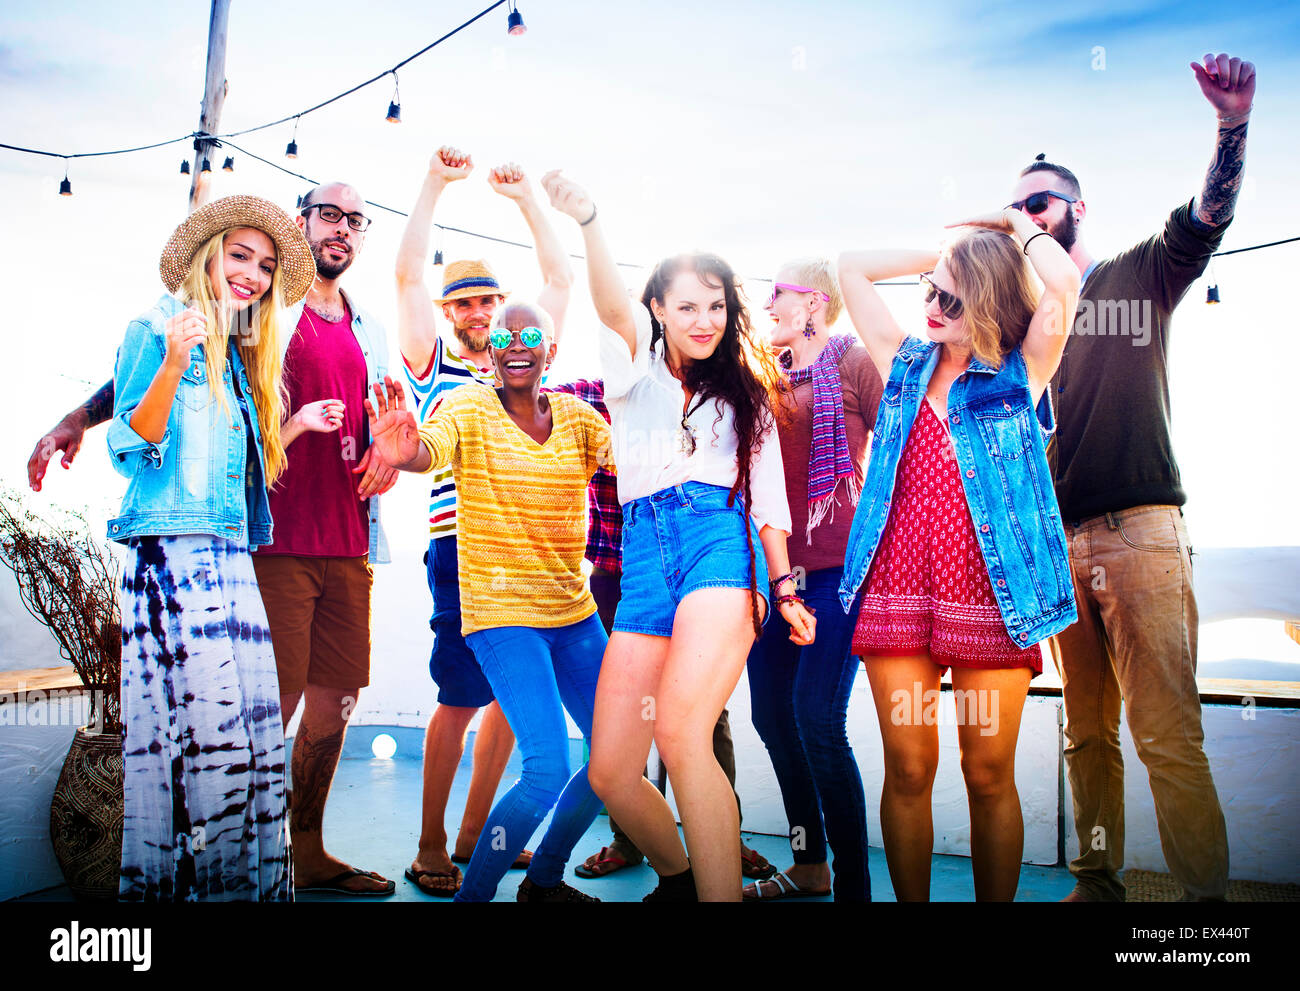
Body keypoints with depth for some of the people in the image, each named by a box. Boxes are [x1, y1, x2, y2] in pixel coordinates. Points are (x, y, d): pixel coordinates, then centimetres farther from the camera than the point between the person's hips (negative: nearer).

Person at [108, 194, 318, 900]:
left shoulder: (242, 361, 23)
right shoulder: (156, 329, 3)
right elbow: (130, 447, -5)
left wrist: (295, 425, 19)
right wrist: (173, 364, -17)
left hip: (235, 560, 8)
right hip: (171, 552, -7)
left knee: (259, 745, 3)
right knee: (207, 740, -13)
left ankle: (253, 888, 10)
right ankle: (181, 886, -2)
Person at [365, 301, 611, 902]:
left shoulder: (577, 416, 7)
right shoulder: (470, 407, -6)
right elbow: (431, 446, -27)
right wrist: (402, 453, -50)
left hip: (573, 611, 6)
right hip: (501, 612, -6)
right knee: (547, 772, -16)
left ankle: (544, 878, 31)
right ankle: (473, 892, 8)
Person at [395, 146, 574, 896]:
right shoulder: (433, 365, 8)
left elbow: (560, 278, 14)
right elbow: (408, 275, -1)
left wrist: (525, 199, 9)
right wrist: (436, 184, -5)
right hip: (464, 547, -4)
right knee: (461, 696, -4)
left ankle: (476, 831, 24)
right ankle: (432, 848, 11)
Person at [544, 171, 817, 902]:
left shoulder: (744, 392, 22)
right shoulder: (636, 366, 17)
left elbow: (767, 489, 18)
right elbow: (612, 303, -4)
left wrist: (784, 586, 8)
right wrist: (588, 220, -23)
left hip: (721, 539, -1)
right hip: (645, 552, 2)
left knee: (680, 730, -28)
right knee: (610, 773, -2)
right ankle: (677, 877, 26)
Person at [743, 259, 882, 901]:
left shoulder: (853, 362, -1)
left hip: (835, 564, -7)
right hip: (774, 563, 7)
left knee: (816, 719, -12)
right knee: (772, 714, 10)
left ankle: (853, 884, 3)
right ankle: (808, 866, 27)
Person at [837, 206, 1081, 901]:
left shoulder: (1019, 374, 5)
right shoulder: (906, 365, 14)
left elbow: (1064, 282, -11)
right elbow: (853, 268, 16)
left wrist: (1020, 227, 7)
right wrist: (948, 248, 15)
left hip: (989, 592, -2)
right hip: (898, 585, 3)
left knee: (990, 777, 3)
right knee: (907, 770, 4)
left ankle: (997, 902, 21)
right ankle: (912, 901, 19)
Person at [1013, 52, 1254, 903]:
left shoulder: (1139, 276, 10)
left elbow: (1208, 218, -8)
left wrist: (1235, 124, -23)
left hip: (1140, 531, -3)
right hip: (1059, 539, 4)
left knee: (1168, 735, -9)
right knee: (1088, 732, 7)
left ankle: (1206, 893, 0)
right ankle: (1098, 880, 17)